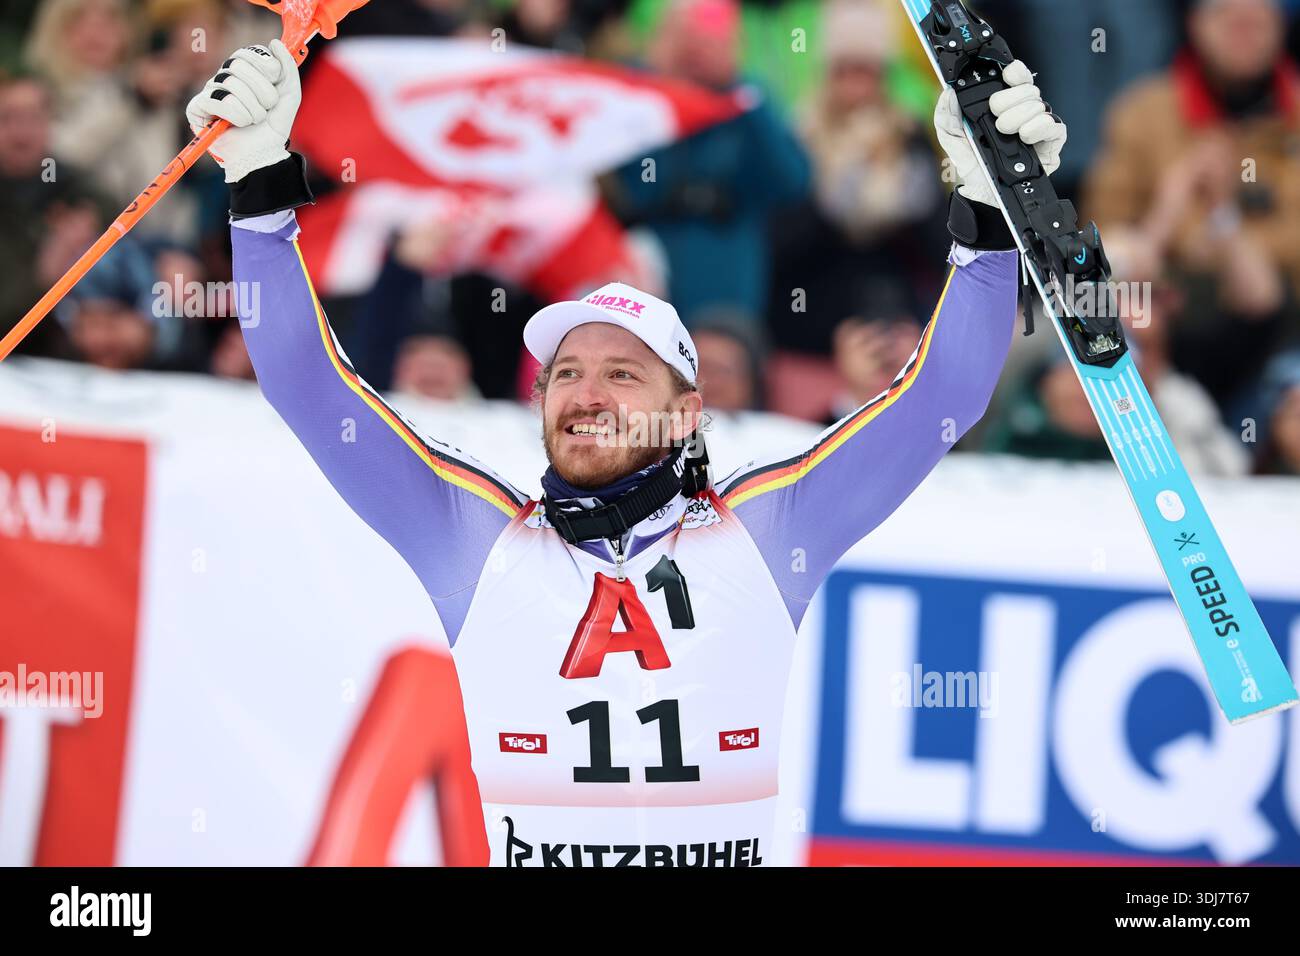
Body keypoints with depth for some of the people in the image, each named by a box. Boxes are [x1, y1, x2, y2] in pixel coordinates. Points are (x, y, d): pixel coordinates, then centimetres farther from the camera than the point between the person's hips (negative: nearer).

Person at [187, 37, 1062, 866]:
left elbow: (942, 397, 7)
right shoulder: (479, 539, 9)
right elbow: (308, 384, 8)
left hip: (735, 851, 0)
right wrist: (261, 181, 1)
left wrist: (989, 210, -2)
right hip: (529, 849, 0)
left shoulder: (760, 534, 6)